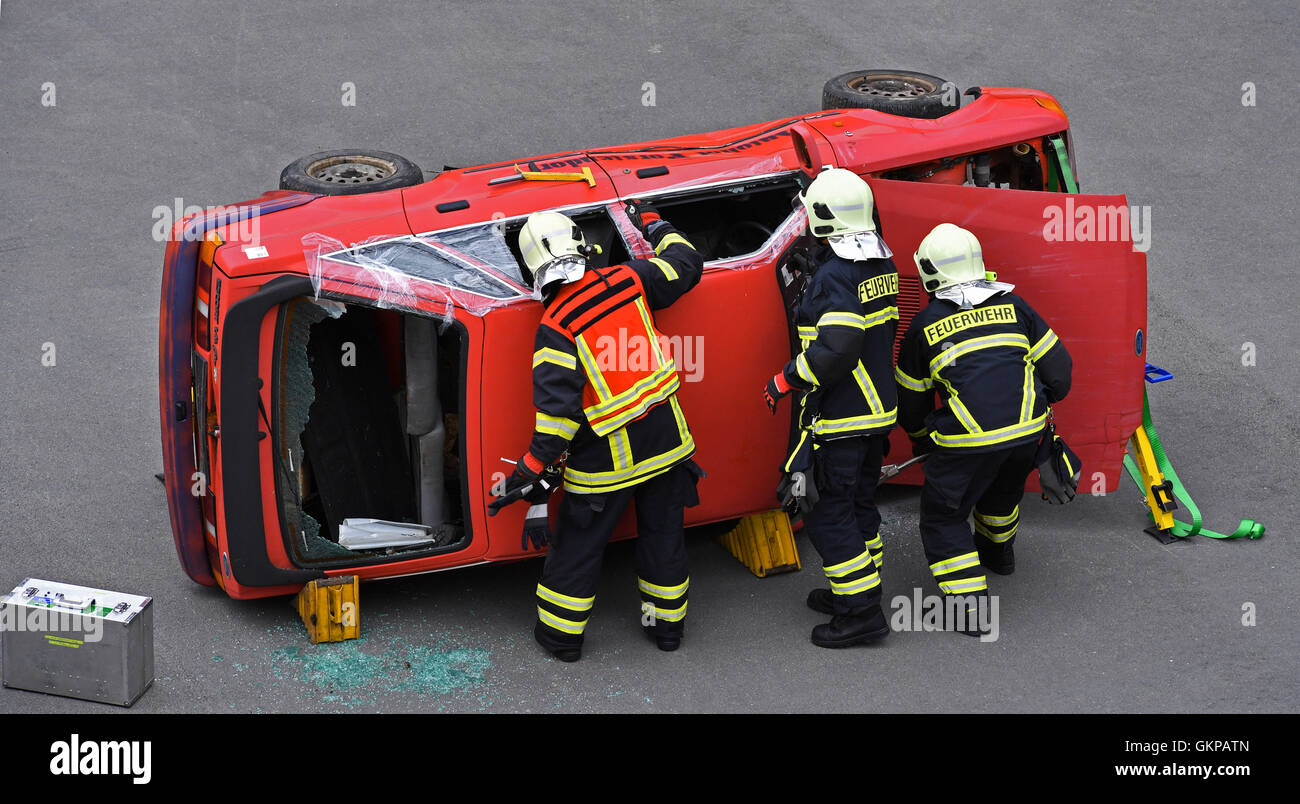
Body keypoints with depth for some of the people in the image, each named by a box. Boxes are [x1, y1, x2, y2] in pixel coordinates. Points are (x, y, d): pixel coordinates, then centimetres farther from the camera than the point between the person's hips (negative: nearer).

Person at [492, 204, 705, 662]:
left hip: (606, 455, -5)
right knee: (662, 531, 20)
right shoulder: (627, 281, -5)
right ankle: (667, 623, 32)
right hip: (665, 435, 5)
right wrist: (654, 225, 30)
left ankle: (561, 634, 22)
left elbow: (558, 406, -23)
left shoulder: (556, 327, -18)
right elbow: (685, 265, 13)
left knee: (579, 542, 11)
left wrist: (534, 466, -17)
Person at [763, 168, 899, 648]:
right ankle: (858, 590, 32)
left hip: (838, 416, -9)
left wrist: (786, 380, -18)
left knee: (827, 509, -2)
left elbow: (835, 350, -29)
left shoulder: (836, 275, -21)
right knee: (858, 500, 21)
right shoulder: (882, 266, 7)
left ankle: (861, 612, -2)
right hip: (878, 410, 9)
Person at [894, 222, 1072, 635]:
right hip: (1027, 430, 4)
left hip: (968, 439, -4)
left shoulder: (924, 325, 5)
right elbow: (1057, 365, 12)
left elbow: (910, 400, 17)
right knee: (1002, 489, 34)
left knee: (943, 515, 11)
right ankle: (998, 551, 59)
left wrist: (921, 438, 37)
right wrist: (1039, 402, 32)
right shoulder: (1012, 305, 11)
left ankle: (968, 607, 0)